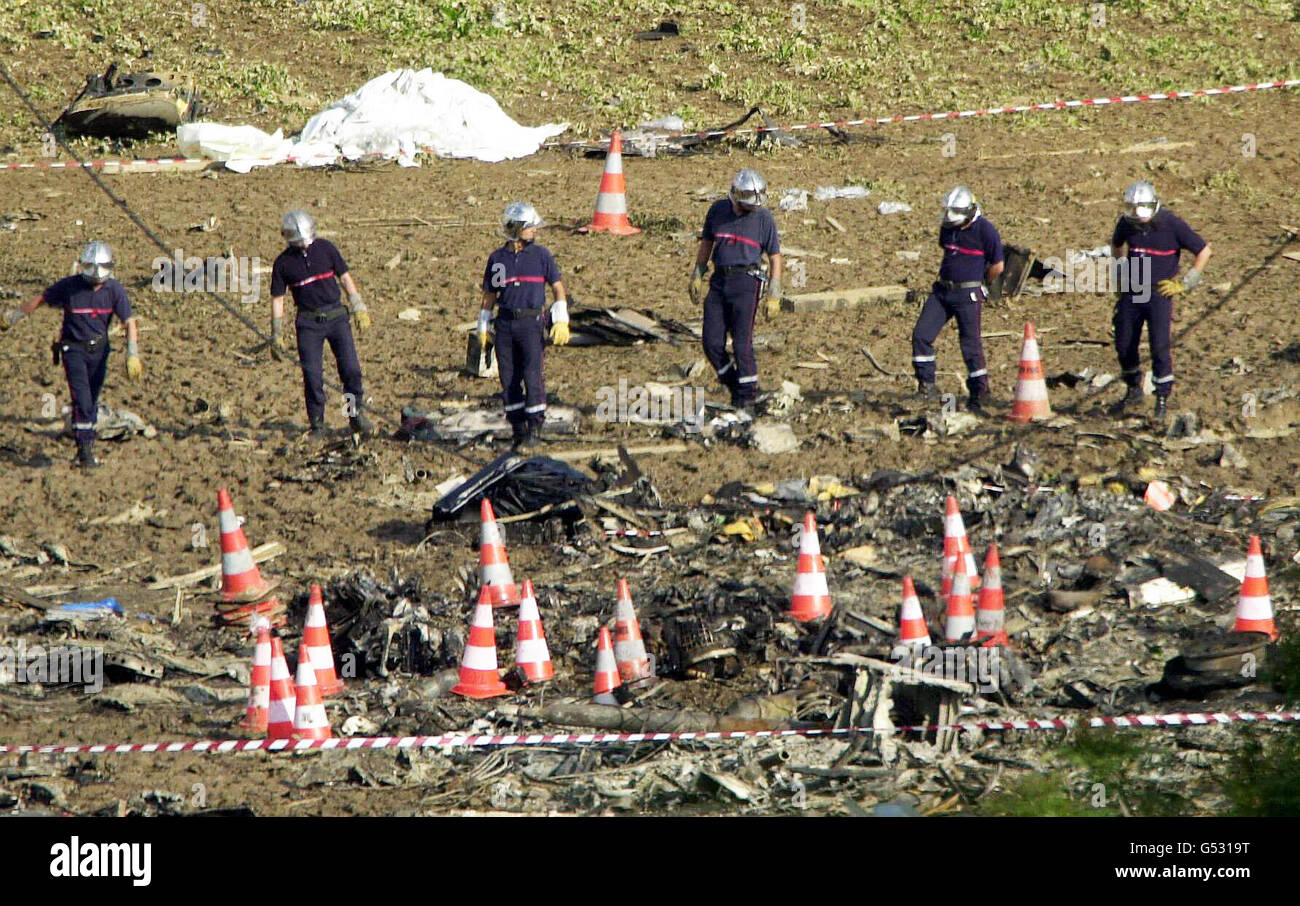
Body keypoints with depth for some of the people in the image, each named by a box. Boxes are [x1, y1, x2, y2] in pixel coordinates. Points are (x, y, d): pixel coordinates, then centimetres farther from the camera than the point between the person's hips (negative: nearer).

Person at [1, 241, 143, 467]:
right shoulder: (69, 287, -16)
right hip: (73, 349, -3)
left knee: (92, 402, 11)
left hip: (99, 350, 3)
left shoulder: (115, 290, -11)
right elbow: (39, 299, -2)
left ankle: (86, 447, 27)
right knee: (82, 400, -15)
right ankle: (85, 451, -13)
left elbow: (130, 323, -11)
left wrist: (133, 355, -22)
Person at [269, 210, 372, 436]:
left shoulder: (325, 248, 2)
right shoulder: (283, 263, -1)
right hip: (308, 322, -1)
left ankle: (356, 415, 8)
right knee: (312, 375, -6)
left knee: (351, 369, -7)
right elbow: (277, 299, 4)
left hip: (336, 316, 1)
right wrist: (277, 336, 3)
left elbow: (345, 277, 9)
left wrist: (359, 309, 5)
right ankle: (317, 424, 6)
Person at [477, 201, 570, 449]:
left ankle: (535, 426, -3)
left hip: (531, 322, -2)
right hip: (505, 324, 2)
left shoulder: (540, 255, 4)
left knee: (532, 375, -13)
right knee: (509, 379, 2)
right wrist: (482, 328, 14)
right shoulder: (497, 259, 9)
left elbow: (558, 287, 5)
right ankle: (518, 429, 10)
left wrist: (561, 320, -4)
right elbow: (489, 296, 16)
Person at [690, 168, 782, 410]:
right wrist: (697, 276, 14)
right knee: (712, 342, 0)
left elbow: (775, 257, 2)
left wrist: (774, 293, -3)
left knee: (742, 341, -8)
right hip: (719, 281, 4)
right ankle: (733, 383, 18)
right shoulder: (718, 210, 6)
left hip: (746, 281, -4)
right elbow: (706, 243, 18)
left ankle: (748, 392, 5)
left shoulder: (763, 218, -3)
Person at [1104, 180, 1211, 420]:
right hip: (1131, 293, 4)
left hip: (1160, 293, -4)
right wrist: (1119, 274, 17)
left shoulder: (1171, 225, -13)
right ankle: (1133, 391, 26)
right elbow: (1116, 245, 23)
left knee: (1160, 347, -11)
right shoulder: (1127, 223, -1)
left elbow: (1204, 251, -5)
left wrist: (1185, 283, -6)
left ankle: (1163, 398, 0)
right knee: (1124, 346, 6)